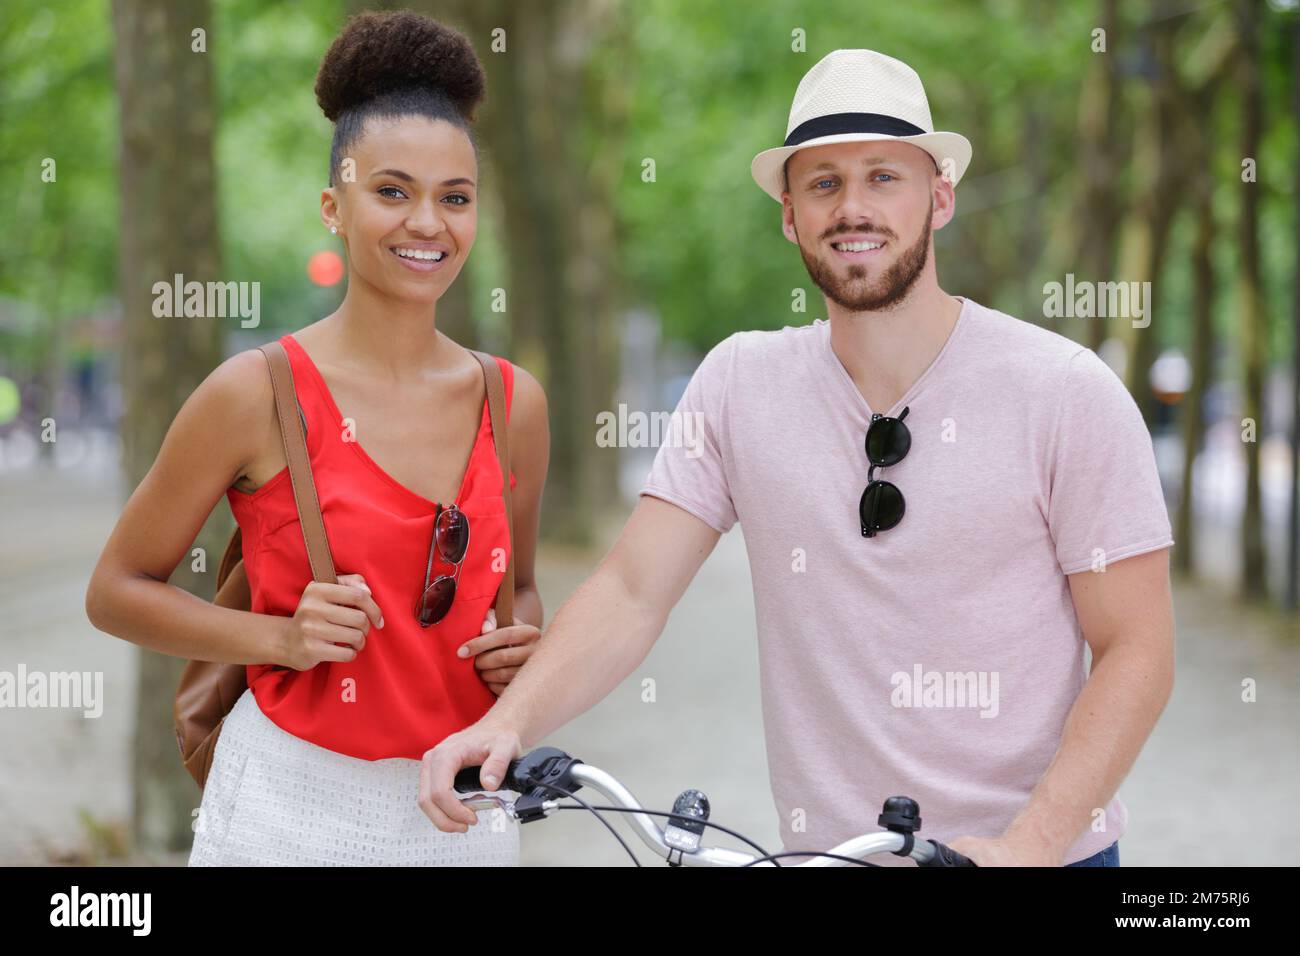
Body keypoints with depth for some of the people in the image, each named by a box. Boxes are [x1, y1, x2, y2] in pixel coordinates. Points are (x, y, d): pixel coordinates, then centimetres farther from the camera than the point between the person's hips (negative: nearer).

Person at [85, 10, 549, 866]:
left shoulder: (514, 402, 2)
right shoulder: (259, 393, -9)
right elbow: (118, 591, -2)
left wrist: (524, 645, -3)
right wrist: (281, 638, -15)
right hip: (296, 803, -3)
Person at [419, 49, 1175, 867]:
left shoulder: (1066, 392, -10)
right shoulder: (741, 384, -2)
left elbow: (1136, 648, -10)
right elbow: (633, 590, -5)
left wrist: (1027, 846, -21)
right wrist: (509, 723, -22)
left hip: (1040, 850, -2)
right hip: (824, 845, 3)